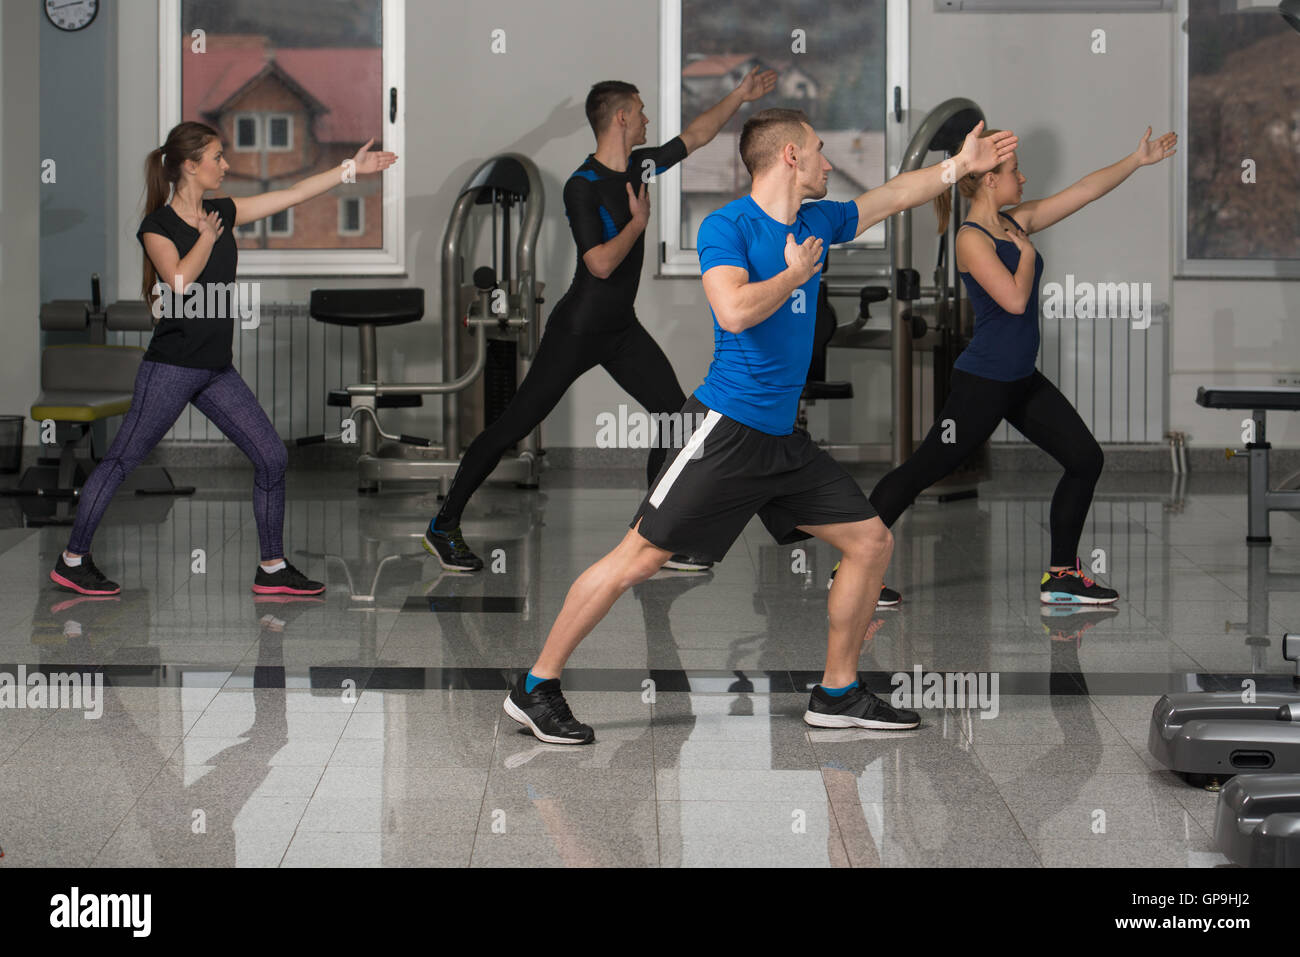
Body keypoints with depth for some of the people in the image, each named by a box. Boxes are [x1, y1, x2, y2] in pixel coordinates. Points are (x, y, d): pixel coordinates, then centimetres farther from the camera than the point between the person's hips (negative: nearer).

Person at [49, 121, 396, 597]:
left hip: (217, 370, 7)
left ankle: (272, 568, 9)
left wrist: (351, 168, 12)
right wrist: (208, 238, -14)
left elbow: (294, 194, 13)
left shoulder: (222, 213, 10)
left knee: (272, 457, 1)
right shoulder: (157, 225, -8)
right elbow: (179, 281, -24)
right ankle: (72, 560, 13)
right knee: (122, 460, 1)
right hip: (170, 367, -7)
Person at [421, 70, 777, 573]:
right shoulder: (582, 187, -19)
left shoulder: (639, 167, 4)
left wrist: (740, 95, 23)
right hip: (577, 329, -8)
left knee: (674, 413, 0)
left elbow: (695, 135, 21)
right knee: (515, 424, -4)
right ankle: (443, 527, 5)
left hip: (621, 329, 8)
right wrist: (639, 220, -16)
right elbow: (602, 263, -27)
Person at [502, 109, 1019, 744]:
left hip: (783, 437, 8)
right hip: (726, 429, -8)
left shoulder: (817, 223, 13)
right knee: (638, 559, -9)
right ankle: (535, 689, 0)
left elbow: (891, 196, 30)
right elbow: (734, 310, -25)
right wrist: (796, 273, -11)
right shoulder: (726, 226, -10)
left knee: (871, 542, 7)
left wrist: (961, 165, 33)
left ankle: (836, 695, 18)